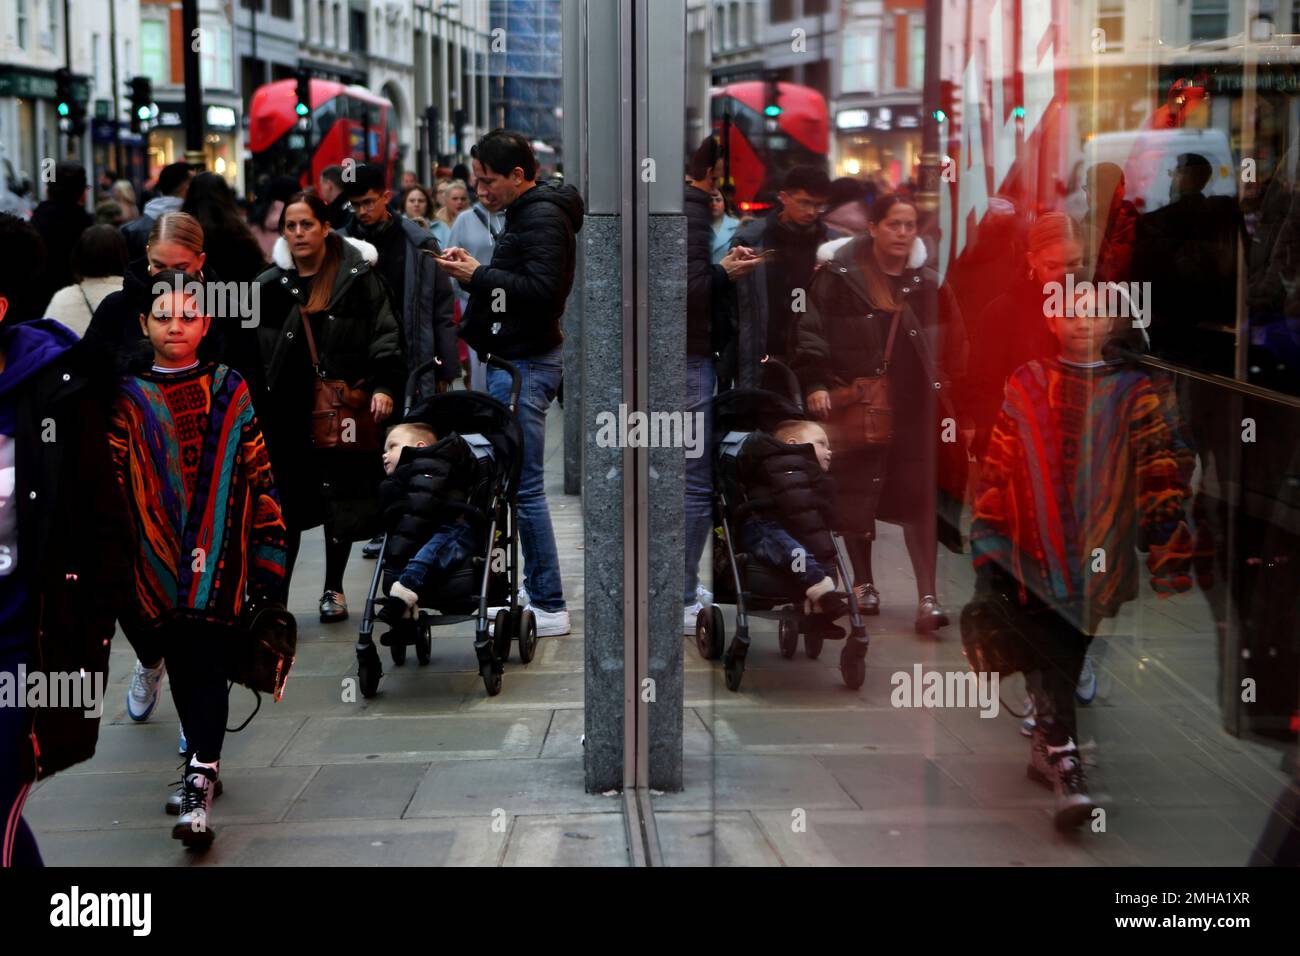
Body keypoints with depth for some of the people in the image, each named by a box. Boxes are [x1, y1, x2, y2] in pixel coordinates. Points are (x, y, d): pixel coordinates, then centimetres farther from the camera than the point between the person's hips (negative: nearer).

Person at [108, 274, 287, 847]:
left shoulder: (231, 392, 5)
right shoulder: (129, 400, 7)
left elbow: (259, 477, 5)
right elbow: (112, 482, 5)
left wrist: (269, 556, 2)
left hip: (219, 559, -2)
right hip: (157, 562, 2)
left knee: (207, 667, -9)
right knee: (181, 668, 10)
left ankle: (199, 784, -12)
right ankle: (202, 765, 26)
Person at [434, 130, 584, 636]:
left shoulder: (544, 218, -14)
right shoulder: (525, 214, 18)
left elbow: (541, 290, -25)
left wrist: (479, 276, -19)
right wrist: (475, 268, 6)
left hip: (526, 363, -11)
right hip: (514, 359, 11)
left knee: (524, 485, -8)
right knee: (519, 482, 14)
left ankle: (550, 608, -4)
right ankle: (536, 591, 21)